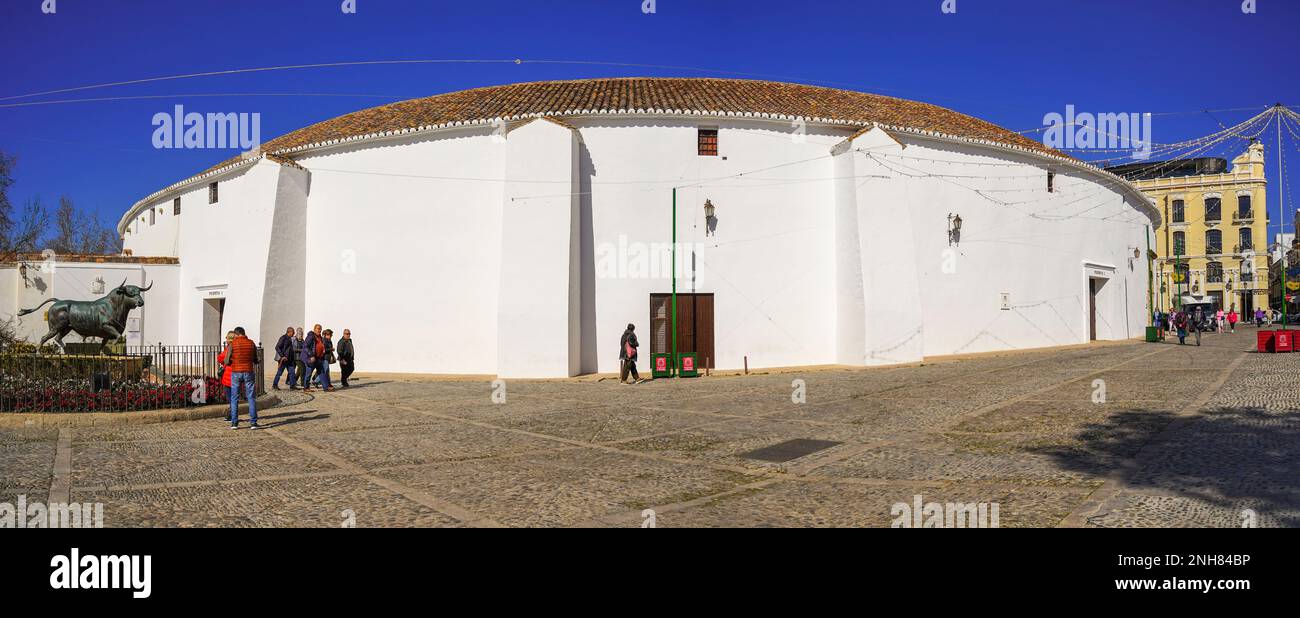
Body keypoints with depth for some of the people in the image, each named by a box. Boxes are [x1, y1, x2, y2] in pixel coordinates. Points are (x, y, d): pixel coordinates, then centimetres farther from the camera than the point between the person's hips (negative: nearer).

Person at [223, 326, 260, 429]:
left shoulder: (232, 344, -5)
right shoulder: (251, 343, 2)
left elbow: (227, 361, -6)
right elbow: (255, 361, 8)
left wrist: (231, 362, 16)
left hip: (236, 373, -1)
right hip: (248, 372, 1)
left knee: (234, 398, 7)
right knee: (251, 398, 4)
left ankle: (234, 423, 6)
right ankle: (253, 422, 0)